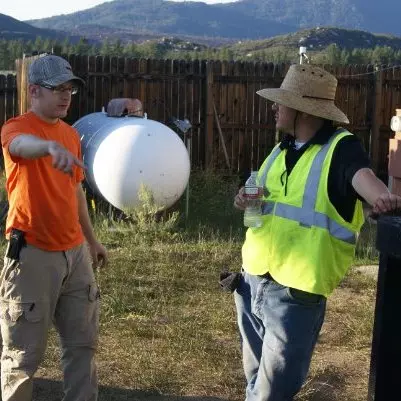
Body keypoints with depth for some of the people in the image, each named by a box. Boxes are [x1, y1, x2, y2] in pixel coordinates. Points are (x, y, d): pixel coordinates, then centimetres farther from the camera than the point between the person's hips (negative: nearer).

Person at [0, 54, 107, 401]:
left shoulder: (71, 134, 11)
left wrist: (91, 239, 24)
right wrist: (51, 147, -60)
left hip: (75, 252, 7)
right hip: (33, 254, -7)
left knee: (83, 341, 15)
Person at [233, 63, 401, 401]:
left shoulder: (341, 147, -13)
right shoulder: (282, 149, 11)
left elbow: (361, 175, -34)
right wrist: (248, 199, 0)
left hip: (295, 290, -7)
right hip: (252, 279, 7)